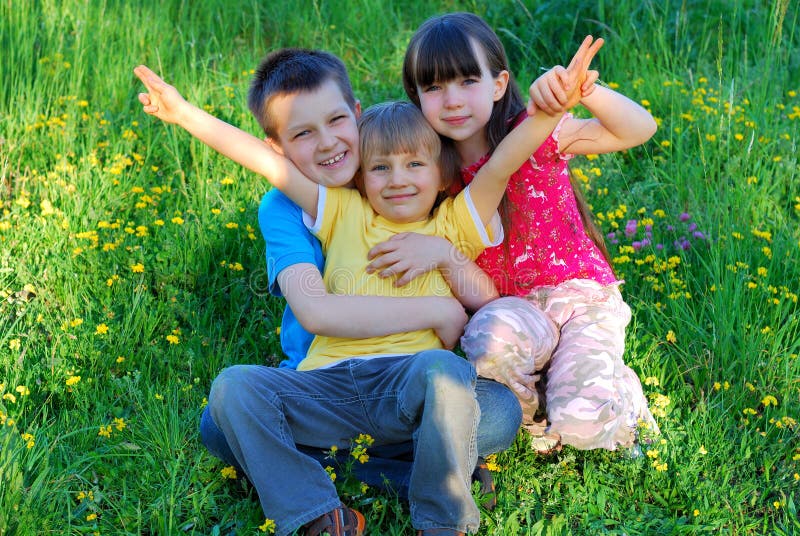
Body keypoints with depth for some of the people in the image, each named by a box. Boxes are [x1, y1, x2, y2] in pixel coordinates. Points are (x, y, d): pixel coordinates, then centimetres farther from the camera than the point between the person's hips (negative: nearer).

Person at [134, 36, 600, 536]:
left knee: (443, 369, -36)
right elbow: (266, 161, 18)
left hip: (409, 378, -3)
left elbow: (500, 165, 3)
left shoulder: (453, 227, 16)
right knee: (234, 388, -18)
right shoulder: (345, 216, 21)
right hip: (329, 384, 3)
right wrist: (184, 112, 16)